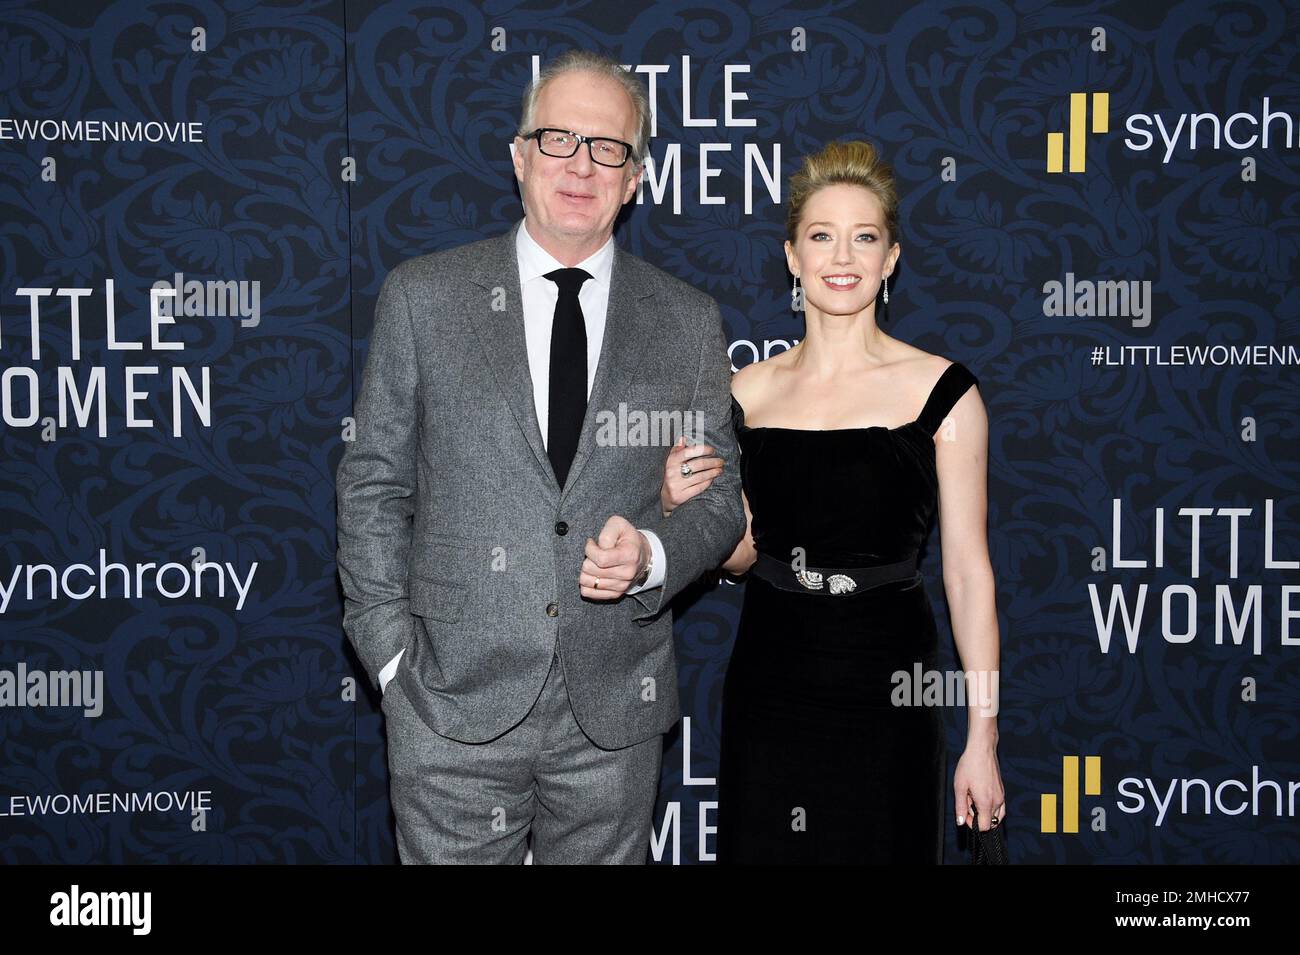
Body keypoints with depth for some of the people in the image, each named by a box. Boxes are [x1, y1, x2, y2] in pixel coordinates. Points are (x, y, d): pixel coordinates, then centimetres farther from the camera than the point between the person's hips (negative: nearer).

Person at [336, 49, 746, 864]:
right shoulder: (422, 296, 2)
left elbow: (721, 494, 8)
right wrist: (391, 654, -4)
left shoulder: (689, 321, 5)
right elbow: (374, 483, 3)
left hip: (616, 711, 2)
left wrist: (652, 554, -13)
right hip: (453, 705, -1)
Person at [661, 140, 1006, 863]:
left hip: (885, 693, -3)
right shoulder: (751, 389, 3)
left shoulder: (940, 390, -7)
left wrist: (982, 738, -8)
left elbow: (967, 569, -6)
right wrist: (681, 506, -7)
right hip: (768, 687, 3)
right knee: (763, 852, 13)